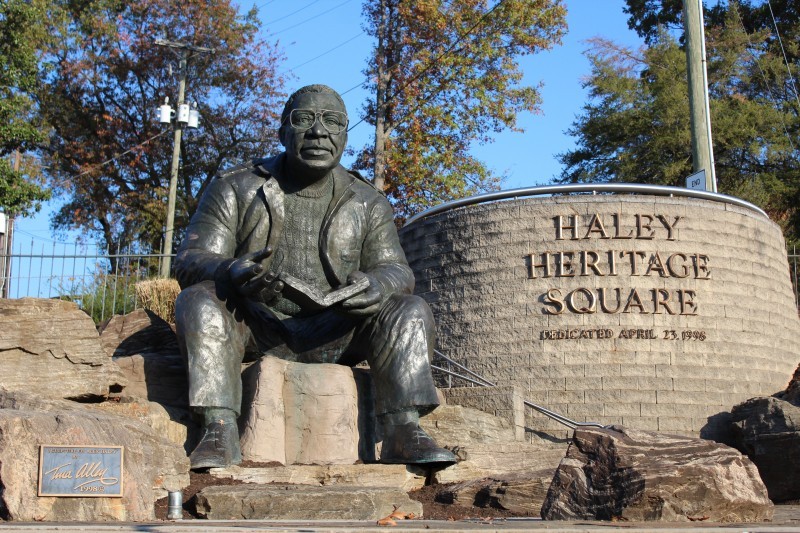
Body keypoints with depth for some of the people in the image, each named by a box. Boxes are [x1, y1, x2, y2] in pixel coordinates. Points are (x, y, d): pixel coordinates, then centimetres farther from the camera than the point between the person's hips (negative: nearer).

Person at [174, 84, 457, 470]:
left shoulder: (368, 203, 9)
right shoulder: (235, 188, 2)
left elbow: (396, 270, 3)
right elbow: (190, 263, -6)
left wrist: (376, 284, -25)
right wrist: (230, 272, -32)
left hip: (329, 337, 2)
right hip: (253, 330, -1)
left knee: (410, 310, -18)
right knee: (198, 301, -29)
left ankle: (402, 431, -28)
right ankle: (219, 431, -36)